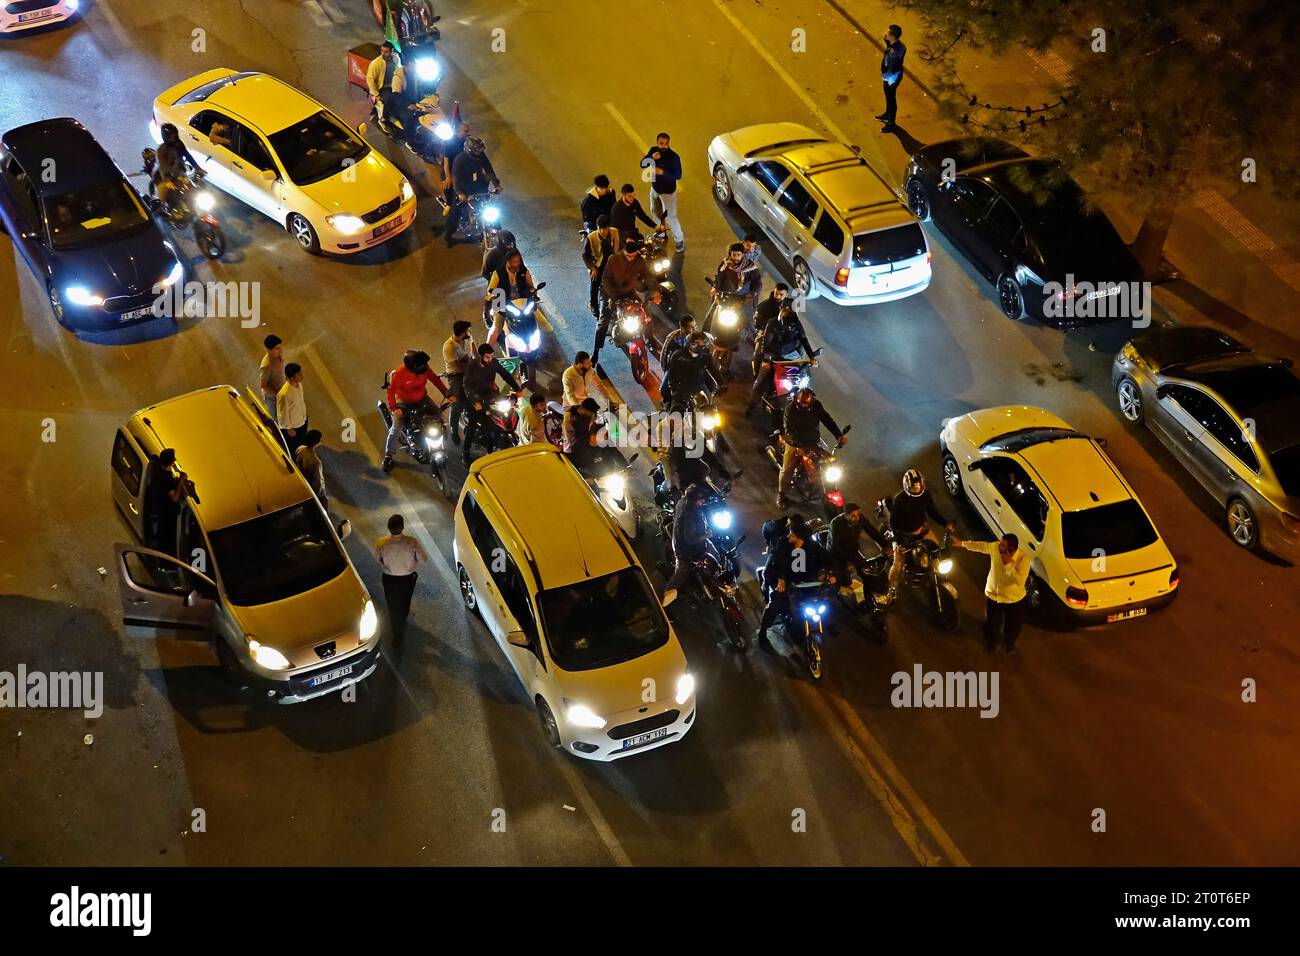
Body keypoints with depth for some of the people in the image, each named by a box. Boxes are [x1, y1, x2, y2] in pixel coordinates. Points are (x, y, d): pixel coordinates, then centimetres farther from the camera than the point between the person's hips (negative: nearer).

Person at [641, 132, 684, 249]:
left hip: (667, 191, -6)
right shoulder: (653, 150, -10)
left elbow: (678, 175, -22)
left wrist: (663, 172, -34)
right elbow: (642, 164, -12)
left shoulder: (674, 157, -26)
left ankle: (680, 239, 17)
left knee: (671, 216, -2)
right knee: (656, 212, 26)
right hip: (654, 188, 6)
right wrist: (651, 158, -32)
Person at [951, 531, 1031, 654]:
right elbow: (981, 546, -2)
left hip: (1014, 599, -2)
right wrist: (962, 543, 5)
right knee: (992, 622, 24)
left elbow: (1020, 580, -38)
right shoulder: (995, 547, -23)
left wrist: (1009, 565, -43)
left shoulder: (1024, 559, -33)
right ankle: (992, 641, 57)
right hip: (992, 595, 2)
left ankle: (1009, 643, 57)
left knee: (1012, 625, 24)